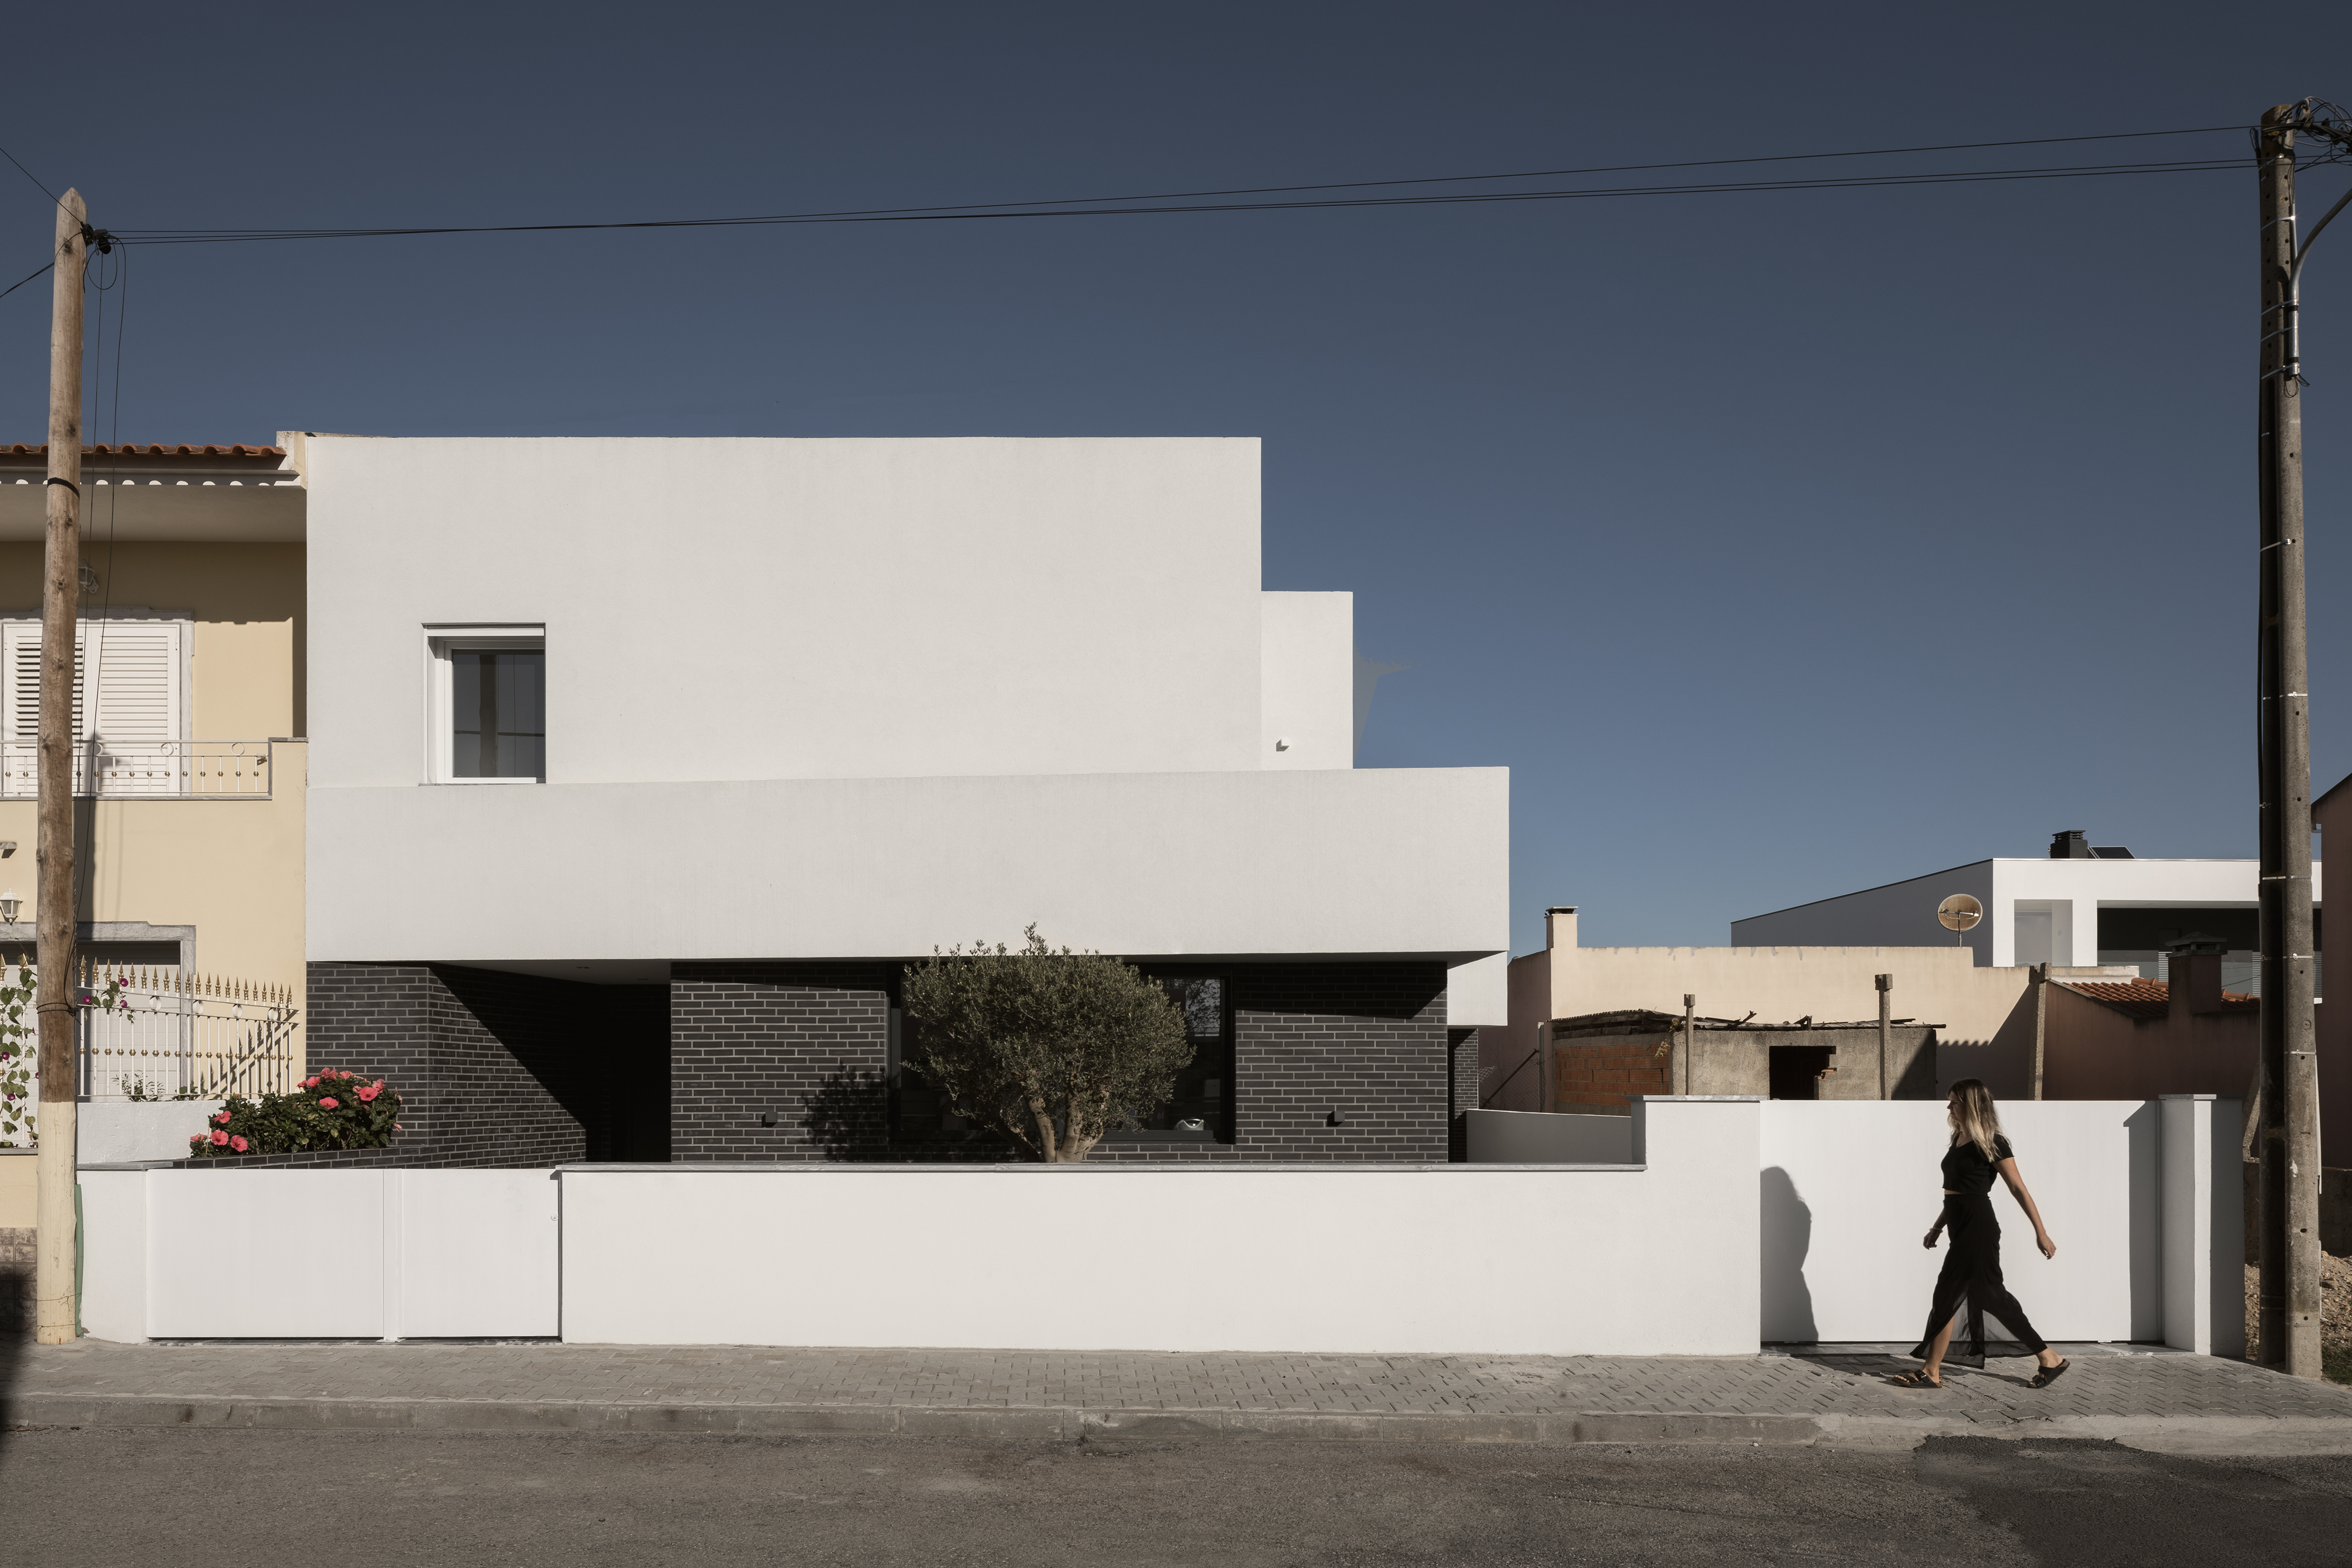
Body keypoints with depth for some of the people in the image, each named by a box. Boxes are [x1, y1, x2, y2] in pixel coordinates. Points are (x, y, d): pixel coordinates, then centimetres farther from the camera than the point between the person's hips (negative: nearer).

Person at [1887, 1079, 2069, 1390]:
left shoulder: (1991, 1143, -10)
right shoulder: (1959, 1139, 14)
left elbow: (2019, 1189, -10)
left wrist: (2041, 1232, -11)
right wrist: (1938, 1227, 21)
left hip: (1978, 1228, -9)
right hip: (1962, 1226, 9)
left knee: (1947, 1296, -7)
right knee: (1991, 1295, 11)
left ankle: (1931, 1372, -1)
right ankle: (2049, 1359, 19)